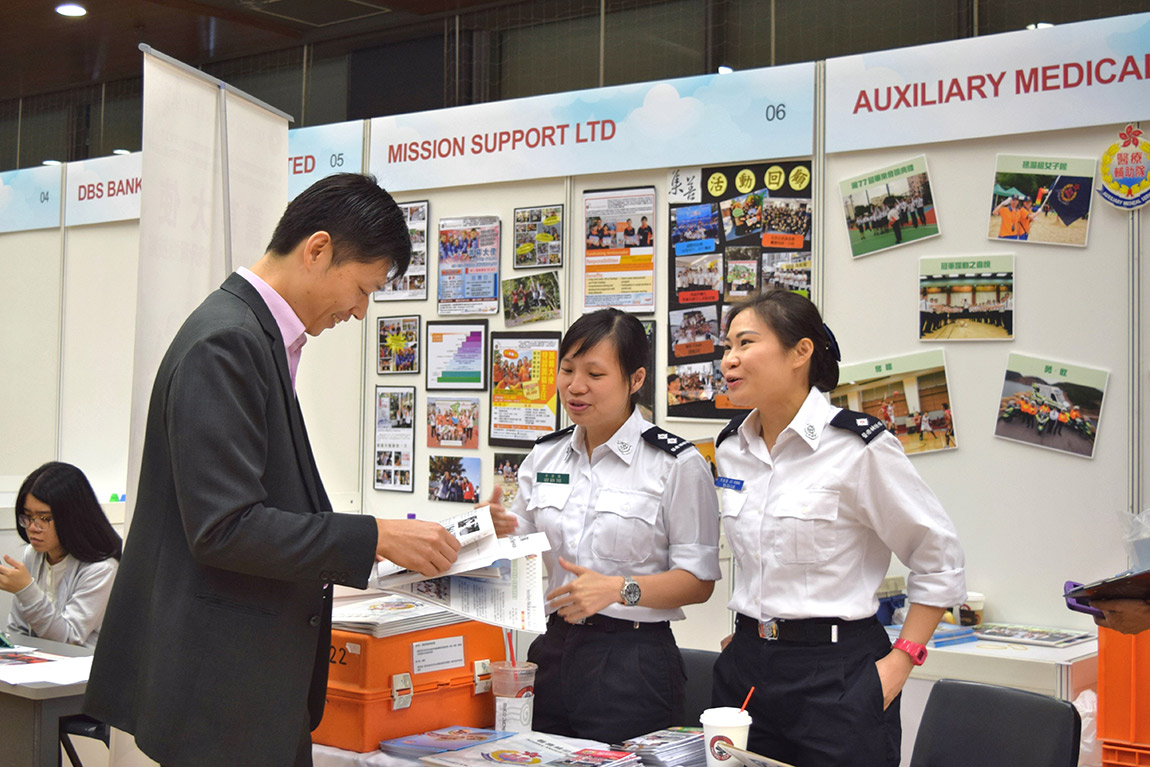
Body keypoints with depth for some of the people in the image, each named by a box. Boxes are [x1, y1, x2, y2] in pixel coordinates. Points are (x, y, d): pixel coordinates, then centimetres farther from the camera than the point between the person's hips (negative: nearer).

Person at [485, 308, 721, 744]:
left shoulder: (677, 463, -7)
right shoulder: (544, 456, 8)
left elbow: (698, 580, -9)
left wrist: (620, 589, -23)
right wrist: (503, 533, -6)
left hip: (632, 664, -5)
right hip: (551, 653, 5)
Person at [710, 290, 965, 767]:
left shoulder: (857, 447, -12)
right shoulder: (731, 449, 6)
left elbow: (940, 558, -5)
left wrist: (900, 661, -8)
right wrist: (749, 628, 16)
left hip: (836, 673, -6)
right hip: (745, 669, 6)